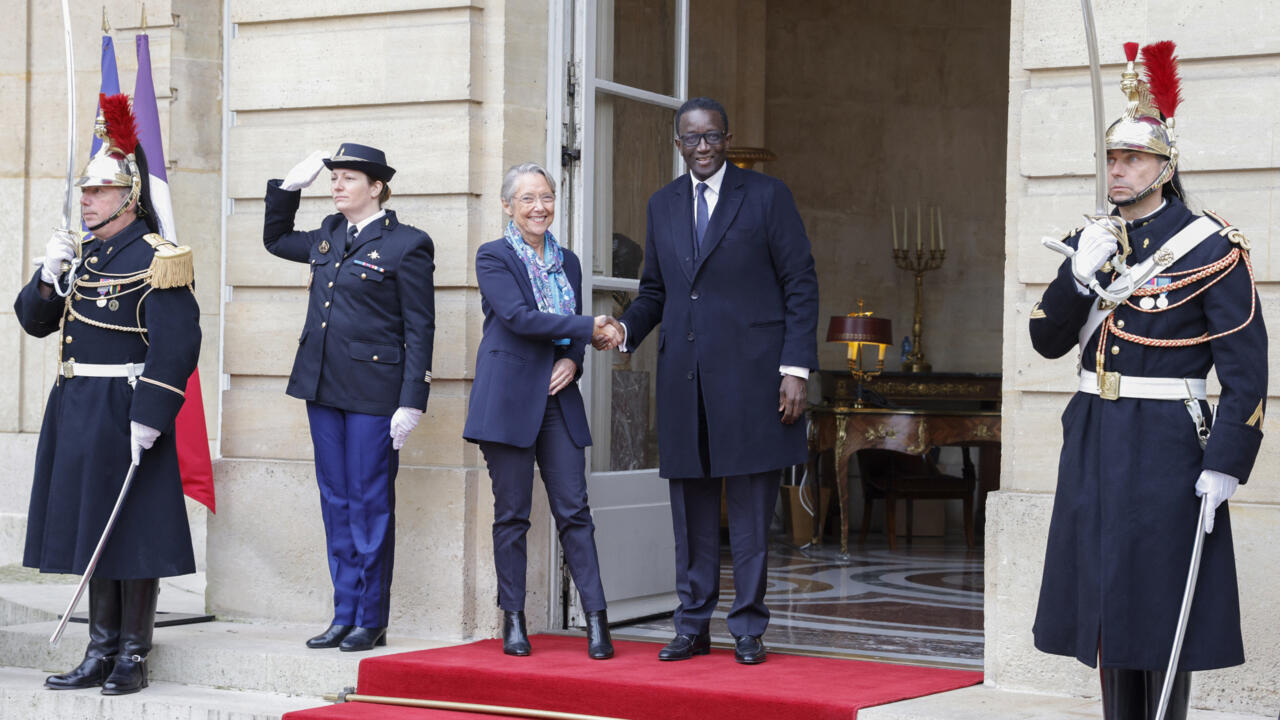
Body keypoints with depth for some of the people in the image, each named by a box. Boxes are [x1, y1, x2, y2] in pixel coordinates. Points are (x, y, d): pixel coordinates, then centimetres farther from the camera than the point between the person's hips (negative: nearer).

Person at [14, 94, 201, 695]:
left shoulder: (154, 259, -11)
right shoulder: (81, 252, 13)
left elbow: (177, 346, -17)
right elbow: (33, 320, 14)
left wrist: (148, 420, -22)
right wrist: (50, 275, -5)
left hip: (123, 411, -8)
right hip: (74, 411, 8)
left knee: (131, 530, -1)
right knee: (91, 529, 12)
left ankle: (133, 656, 8)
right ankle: (101, 654, 20)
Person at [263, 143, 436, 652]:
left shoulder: (407, 245, -6)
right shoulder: (329, 235, 13)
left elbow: (419, 329, -8)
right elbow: (275, 239, 32)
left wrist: (412, 402, -14)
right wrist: (290, 186, 17)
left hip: (373, 391, -7)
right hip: (322, 386, 7)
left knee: (370, 504, -1)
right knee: (335, 502, 9)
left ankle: (371, 621, 7)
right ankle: (344, 615, 16)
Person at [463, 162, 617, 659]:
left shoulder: (567, 262, 16)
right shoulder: (493, 258, -1)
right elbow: (519, 316, -15)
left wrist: (573, 360, -2)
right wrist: (590, 328, -15)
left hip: (558, 397, 4)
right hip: (509, 398, -4)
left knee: (574, 510, -1)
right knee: (512, 514, 0)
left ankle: (596, 620, -2)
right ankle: (513, 621, 8)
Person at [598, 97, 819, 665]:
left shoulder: (766, 196, 1)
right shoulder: (663, 205, 15)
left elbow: (800, 286, -1)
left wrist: (796, 368, -8)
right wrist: (626, 329, -1)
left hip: (750, 377, -4)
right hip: (684, 376, 4)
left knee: (750, 513, 0)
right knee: (690, 509, 7)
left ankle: (748, 630, 8)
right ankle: (692, 627, 15)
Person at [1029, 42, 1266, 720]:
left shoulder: (1213, 247, -8)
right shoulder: (1092, 240, 10)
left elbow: (1245, 366, -11)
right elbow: (1047, 340, 9)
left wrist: (1225, 464, -17)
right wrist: (1079, 276, -9)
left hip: (1165, 443, -6)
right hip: (1094, 439, 6)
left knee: (1162, 605, -1)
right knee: (1108, 595, 10)